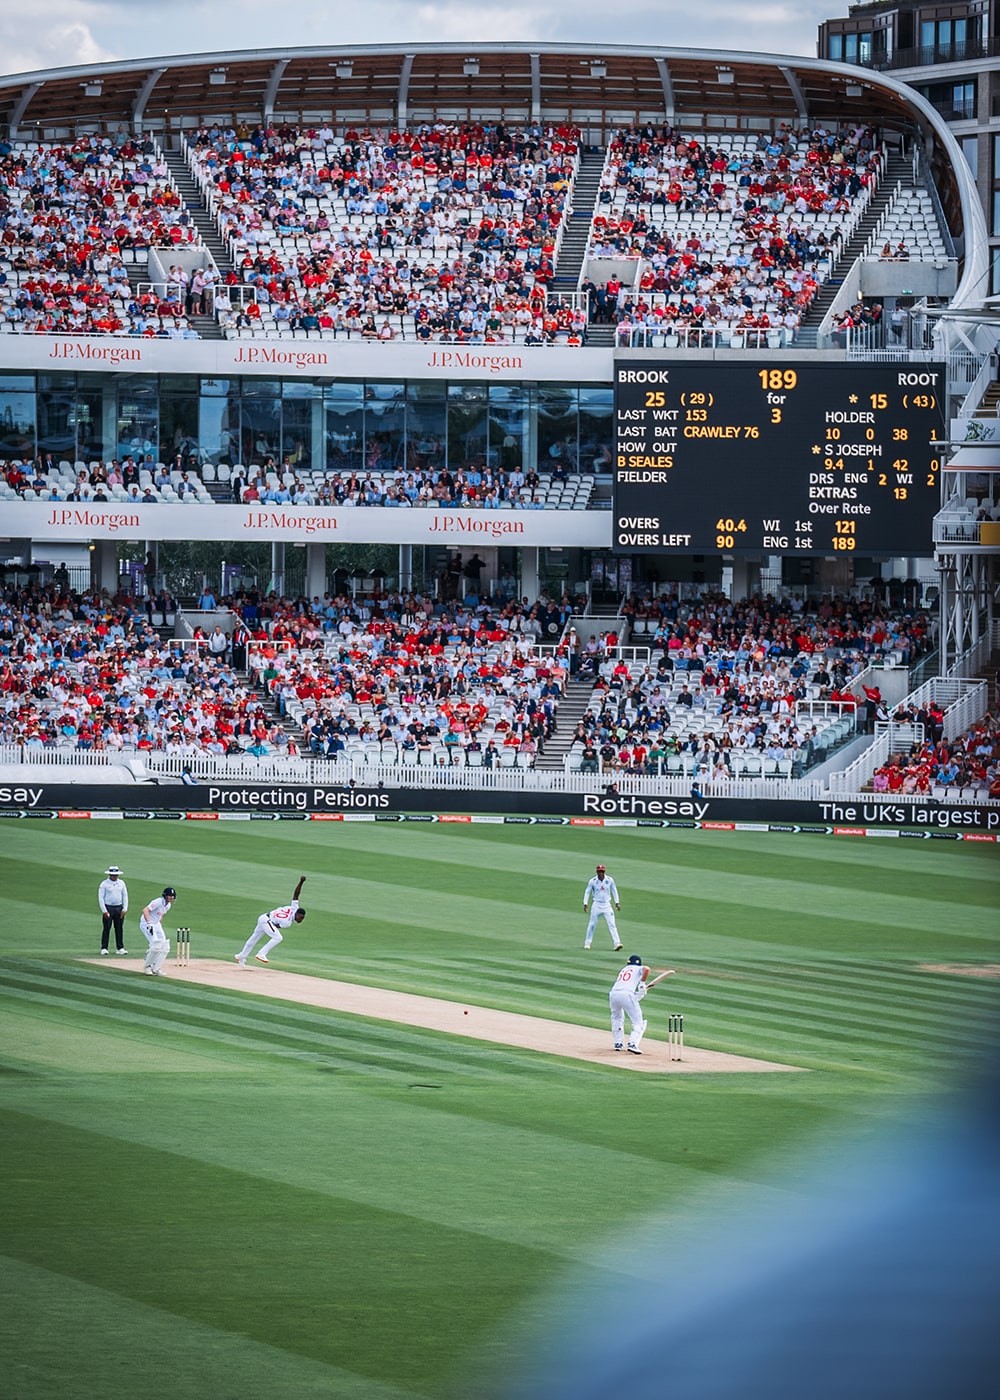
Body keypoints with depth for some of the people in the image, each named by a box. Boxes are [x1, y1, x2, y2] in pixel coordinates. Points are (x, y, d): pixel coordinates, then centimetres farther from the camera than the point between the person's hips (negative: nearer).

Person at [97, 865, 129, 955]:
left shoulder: (121, 883, 9)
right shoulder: (104, 884, -4)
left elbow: (125, 896, 12)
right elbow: (100, 898, -5)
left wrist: (124, 909, 2)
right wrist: (104, 911, -12)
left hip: (119, 908, 4)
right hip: (108, 908, -4)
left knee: (119, 929, 4)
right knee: (106, 928, -3)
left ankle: (120, 948, 8)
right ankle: (104, 948, 0)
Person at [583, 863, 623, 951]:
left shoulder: (609, 880, -3)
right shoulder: (592, 881, -7)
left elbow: (614, 891, 9)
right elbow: (587, 892, 0)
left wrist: (616, 903, 7)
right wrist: (585, 904, -8)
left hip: (607, 905, 0)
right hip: (596, 905, 0)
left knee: (612, 924, -9)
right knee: (592, 924, 5)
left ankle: (617, 943, -15)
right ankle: (587, 943, 18)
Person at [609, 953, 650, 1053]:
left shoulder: (623, 970, 31)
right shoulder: (639, 969, 17)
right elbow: (646, 969, -7)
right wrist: (642, 984, 1)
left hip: (613, 994, 5)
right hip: (627, 995, -5)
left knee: (617, 1019, 29)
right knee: (638, 1022, 1)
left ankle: (618, 1044, 26)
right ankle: (632, 1044, -18)